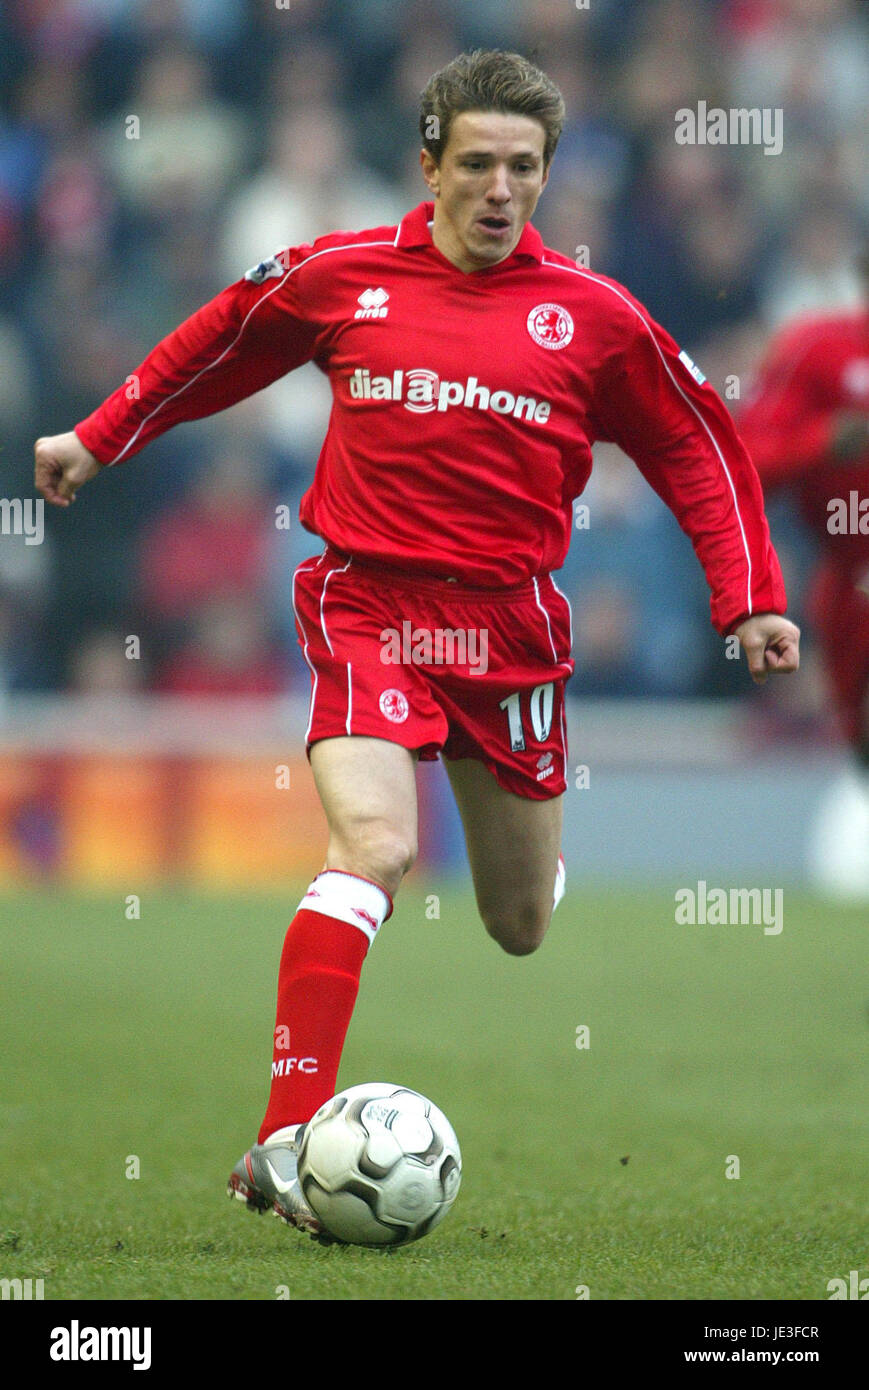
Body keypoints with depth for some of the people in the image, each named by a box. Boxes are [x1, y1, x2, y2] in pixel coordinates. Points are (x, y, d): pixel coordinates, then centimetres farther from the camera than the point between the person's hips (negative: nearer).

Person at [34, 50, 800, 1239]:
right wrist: (103, 438, 24)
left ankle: (532, 841, 53)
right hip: (368, 605, -2)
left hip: (511, 623, 2)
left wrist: (748, 597, 5)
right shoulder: (342, 278, 0)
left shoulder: (591, 316, 0)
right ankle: (286, 1143, -29)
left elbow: (697, 446, 11)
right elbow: (221, 341, 18)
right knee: (375, 846, -26)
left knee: (522, 929, 11)